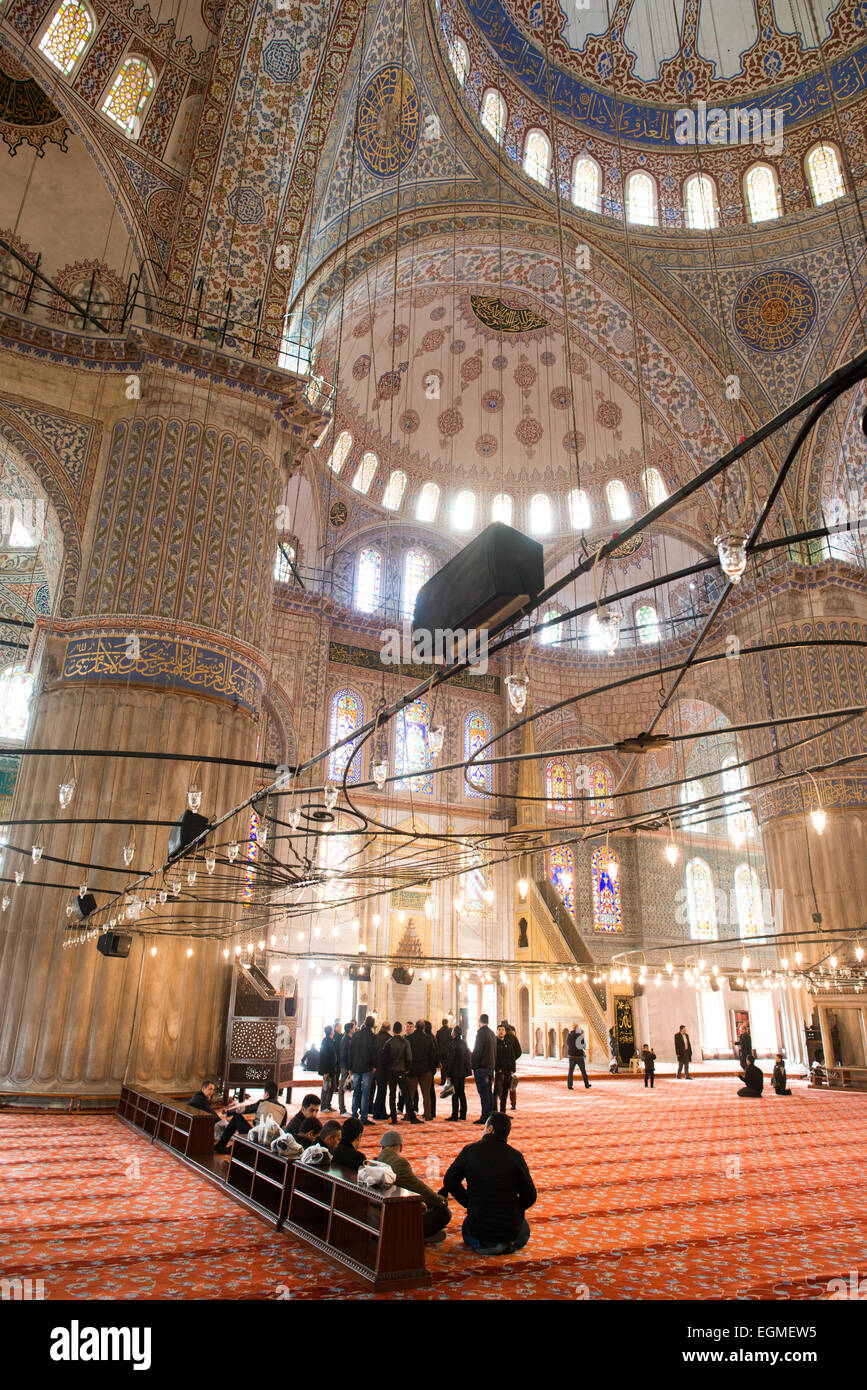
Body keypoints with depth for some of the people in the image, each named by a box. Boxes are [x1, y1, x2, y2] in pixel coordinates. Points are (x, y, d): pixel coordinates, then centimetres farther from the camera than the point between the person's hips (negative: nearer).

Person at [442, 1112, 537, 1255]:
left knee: (467, 1228, 36)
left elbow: (449, 1181, 0)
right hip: (510, 1227, 0)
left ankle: (481, 1244, 7)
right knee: (524, 1227, 36)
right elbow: (530, 1197, -6)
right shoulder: (515, 1156, -12)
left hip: (479, 1227, 0)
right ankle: (508, 1243, 8)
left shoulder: (470, 1151, -11)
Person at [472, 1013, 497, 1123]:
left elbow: (477, 1052, -15)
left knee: (483, 1094, -6)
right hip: (491, 1067, 8)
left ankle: (485, 1117, -5)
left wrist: (474, 1066, -8)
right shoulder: (492, 1033, 11)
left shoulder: (481, 1033, -14)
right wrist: (494, 1066, 18)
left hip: (481, 1068, -8)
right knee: (489, 1092, 13)